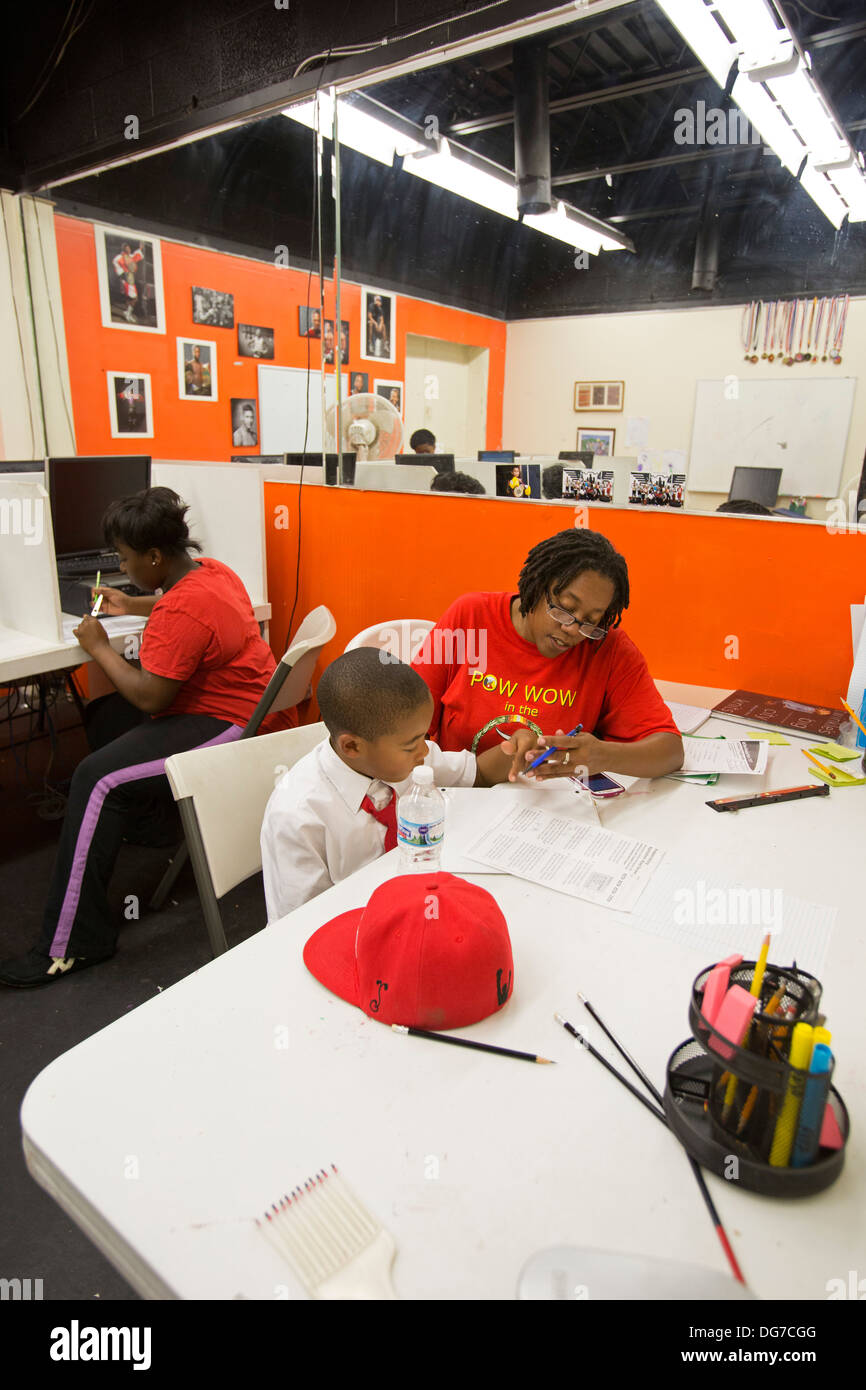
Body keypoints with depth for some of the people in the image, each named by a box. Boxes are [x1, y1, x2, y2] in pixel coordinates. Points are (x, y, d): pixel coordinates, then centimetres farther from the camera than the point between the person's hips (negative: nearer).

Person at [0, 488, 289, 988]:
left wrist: (99, 647, -9)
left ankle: (70, 945, -16)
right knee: (105, 716, 23)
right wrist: (132, 606, 27)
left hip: (226, 725, -11)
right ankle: (145, 822, 38)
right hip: (235, 702, 11)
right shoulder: (212, 570, 6)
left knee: (98, 778, -22)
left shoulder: (183, 611, -25)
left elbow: (148, 696, -22)